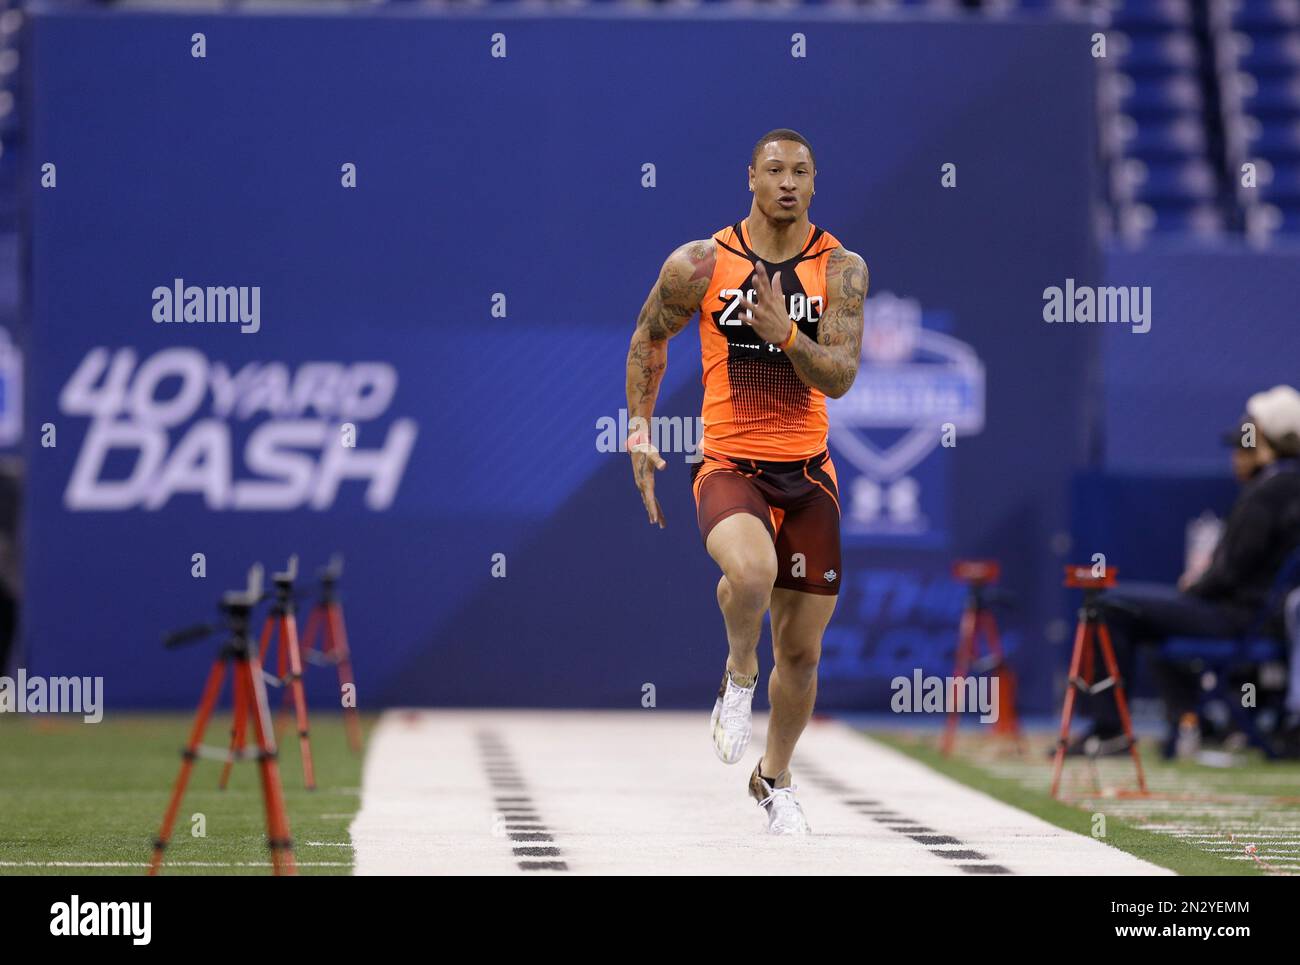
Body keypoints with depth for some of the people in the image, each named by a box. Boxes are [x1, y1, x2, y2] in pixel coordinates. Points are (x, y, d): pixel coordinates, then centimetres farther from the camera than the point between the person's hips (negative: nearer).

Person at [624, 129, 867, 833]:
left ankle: (774, 780, 33)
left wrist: (783, 332, -27)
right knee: (751, 571, -35)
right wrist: (640, 432, 7)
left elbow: (840, 378, -11)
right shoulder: (701, 265, -5)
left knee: (802, 649, 9)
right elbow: (648, 340, 12)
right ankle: (740, 674, -2)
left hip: (807, 472, 2)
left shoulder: (841, 268, -3)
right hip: (729, 465, -2)